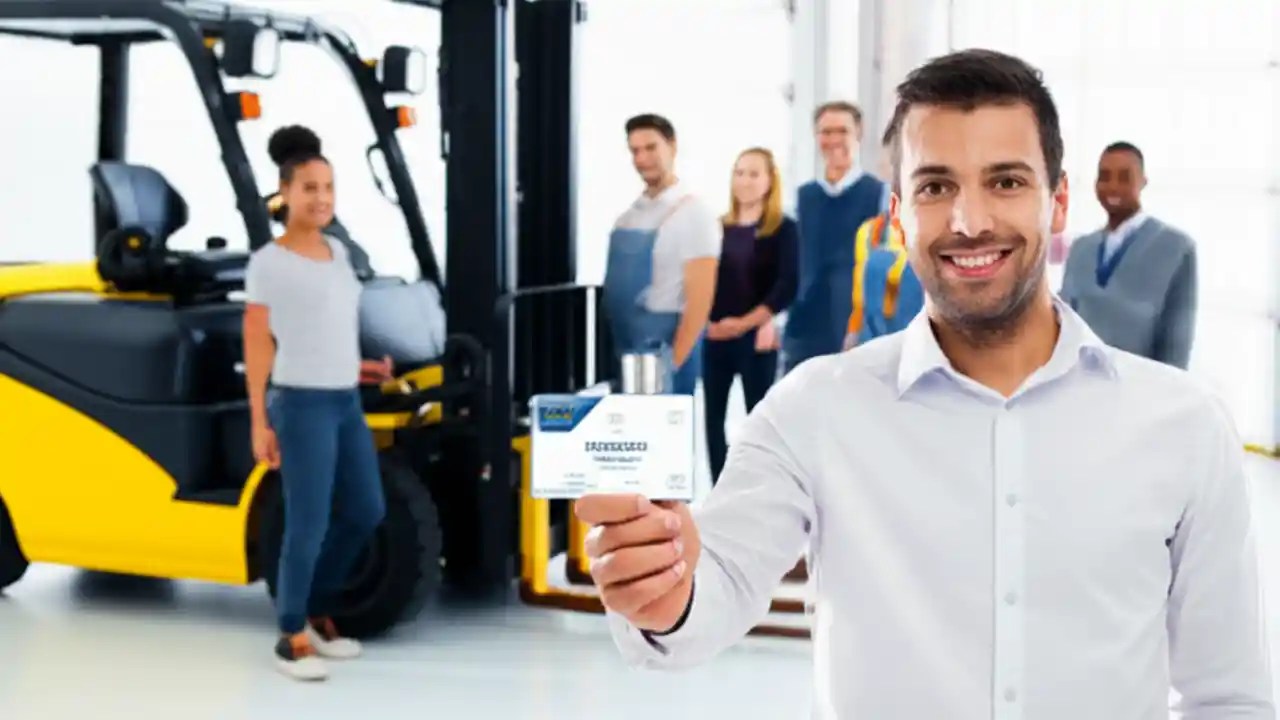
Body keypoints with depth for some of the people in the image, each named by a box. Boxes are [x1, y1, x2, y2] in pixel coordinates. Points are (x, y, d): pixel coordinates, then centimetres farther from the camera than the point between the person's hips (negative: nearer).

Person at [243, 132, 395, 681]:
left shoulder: (337, 253, 13)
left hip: (347, 401, 8)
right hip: (302, 404, -8)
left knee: (366, 512, 13)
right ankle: (292, 637, 12)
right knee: (309, 525, -4)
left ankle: (316, 611, 29)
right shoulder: (268, 262, -7)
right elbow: (256, 345, -8)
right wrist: (259, 422, -10)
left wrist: (355, 366, 14)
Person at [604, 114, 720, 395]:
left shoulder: (692, 212, -9)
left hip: (663, 349, -7)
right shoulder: (630, 212, 12)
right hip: (624, 349, 7)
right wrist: (610, 349, 11)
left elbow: (700, 298, -15)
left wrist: (673, 362, -18)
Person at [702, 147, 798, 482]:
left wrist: (747, 322, -16)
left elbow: (787, 286, -10)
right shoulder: (719, 227, 11)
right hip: (716, 338, 4)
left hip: (756, 338, -4)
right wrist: (711, 321, -10)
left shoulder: (783, 229, 0)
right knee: (712, 417, 5)